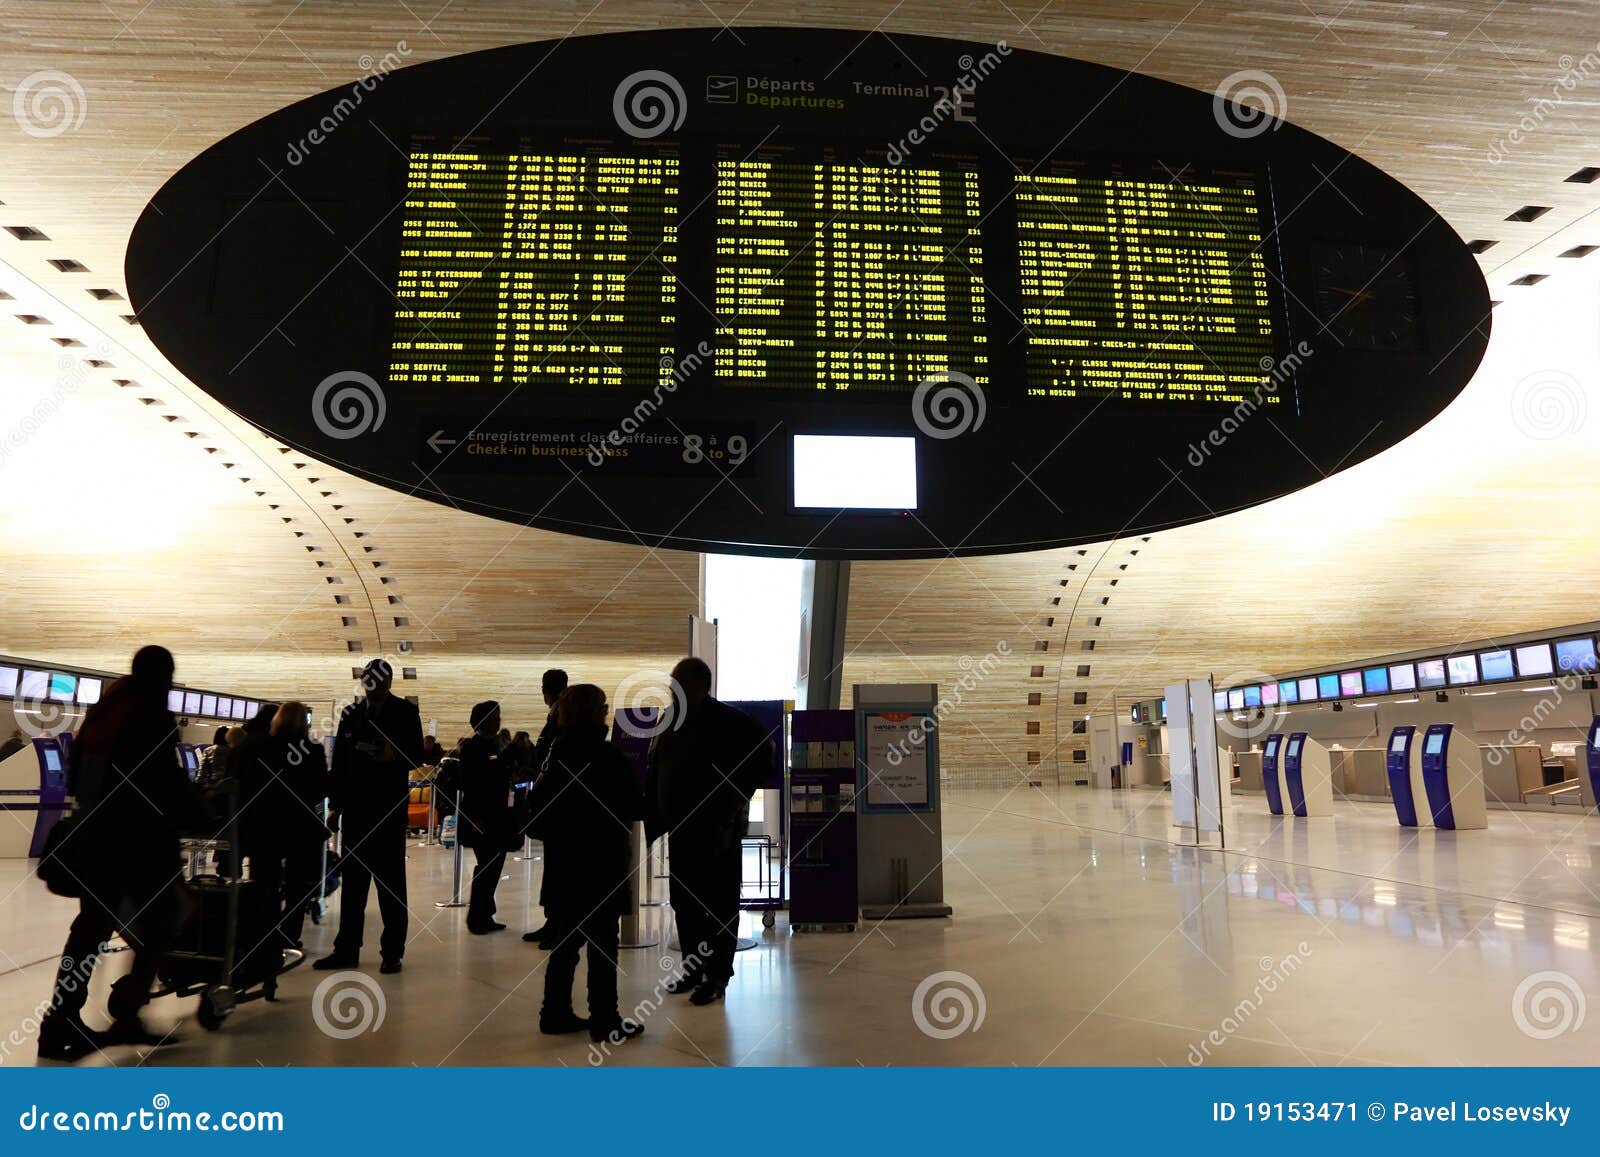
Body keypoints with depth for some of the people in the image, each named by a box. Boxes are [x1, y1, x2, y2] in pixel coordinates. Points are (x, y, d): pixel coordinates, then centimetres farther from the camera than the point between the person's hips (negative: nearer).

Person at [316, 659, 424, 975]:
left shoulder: (405, 712, -2)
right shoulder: (351, 714, 9)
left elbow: (417, 757, -5)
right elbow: (339, 762, 10)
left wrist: (394, 755, -25)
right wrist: (336, 805, 6)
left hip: (390, 807, -4)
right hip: (355, 807, 4)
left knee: (390, 879, 3)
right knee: (353, 878, 8)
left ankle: (392, 952, 9)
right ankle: (346, 949, 17)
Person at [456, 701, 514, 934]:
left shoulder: (497, 744, 12)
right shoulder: (472, 746, -10)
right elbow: (467, 783, -14)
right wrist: (475, 817, -17)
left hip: (497, 817, 8)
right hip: (481, 818, -8)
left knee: (494, 865, 11)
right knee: (486, 866, -4)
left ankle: (484, 915, 20)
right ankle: (476, 918, 8)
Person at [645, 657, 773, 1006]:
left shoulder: (726, 720, -11)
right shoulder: (670, 721, 9)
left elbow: (761, 753, -15)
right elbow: (655, 776, 13)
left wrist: (735, 801, -15)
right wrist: (653, 820, 5)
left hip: (717, 828, -7)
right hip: (680, 827, 7)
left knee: (720, 903, 2)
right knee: (683, 900, 14)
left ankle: (717, 976, 11)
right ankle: (693, 968, 28)